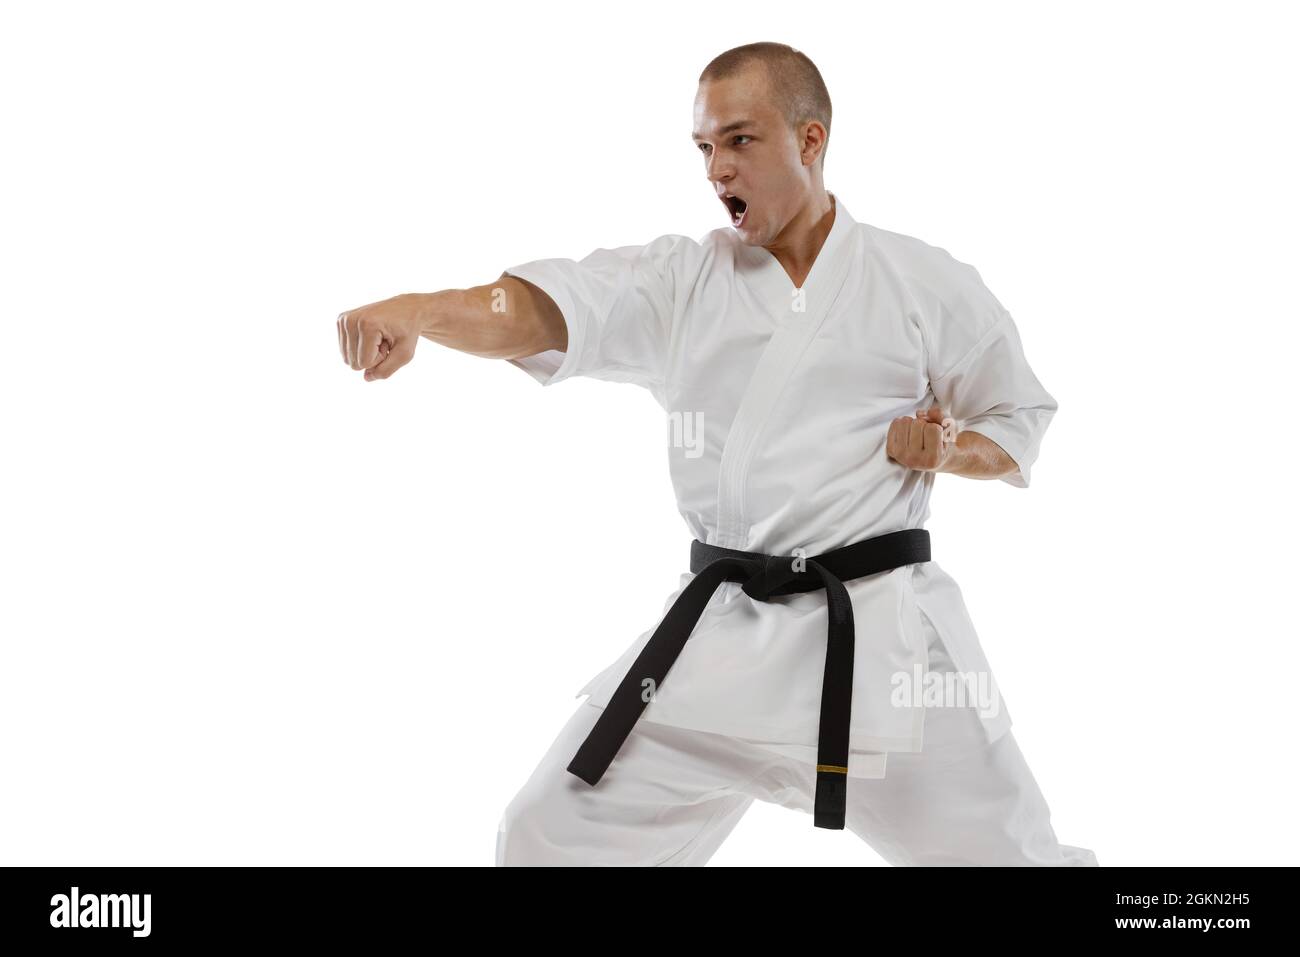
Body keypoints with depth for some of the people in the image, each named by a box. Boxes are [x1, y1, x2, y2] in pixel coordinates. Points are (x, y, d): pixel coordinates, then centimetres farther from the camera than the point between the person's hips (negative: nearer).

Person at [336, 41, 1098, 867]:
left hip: (883, 634, -2)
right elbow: (542, 311, -12)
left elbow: (1020, 426, 11)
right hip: (722, 639, 2)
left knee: (1006, 847, 7)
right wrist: (417, 310, -32)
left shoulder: (924, 284, 1)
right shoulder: (682, 281, 4)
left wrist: (949, 450, -12)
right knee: (553, 833, 3)